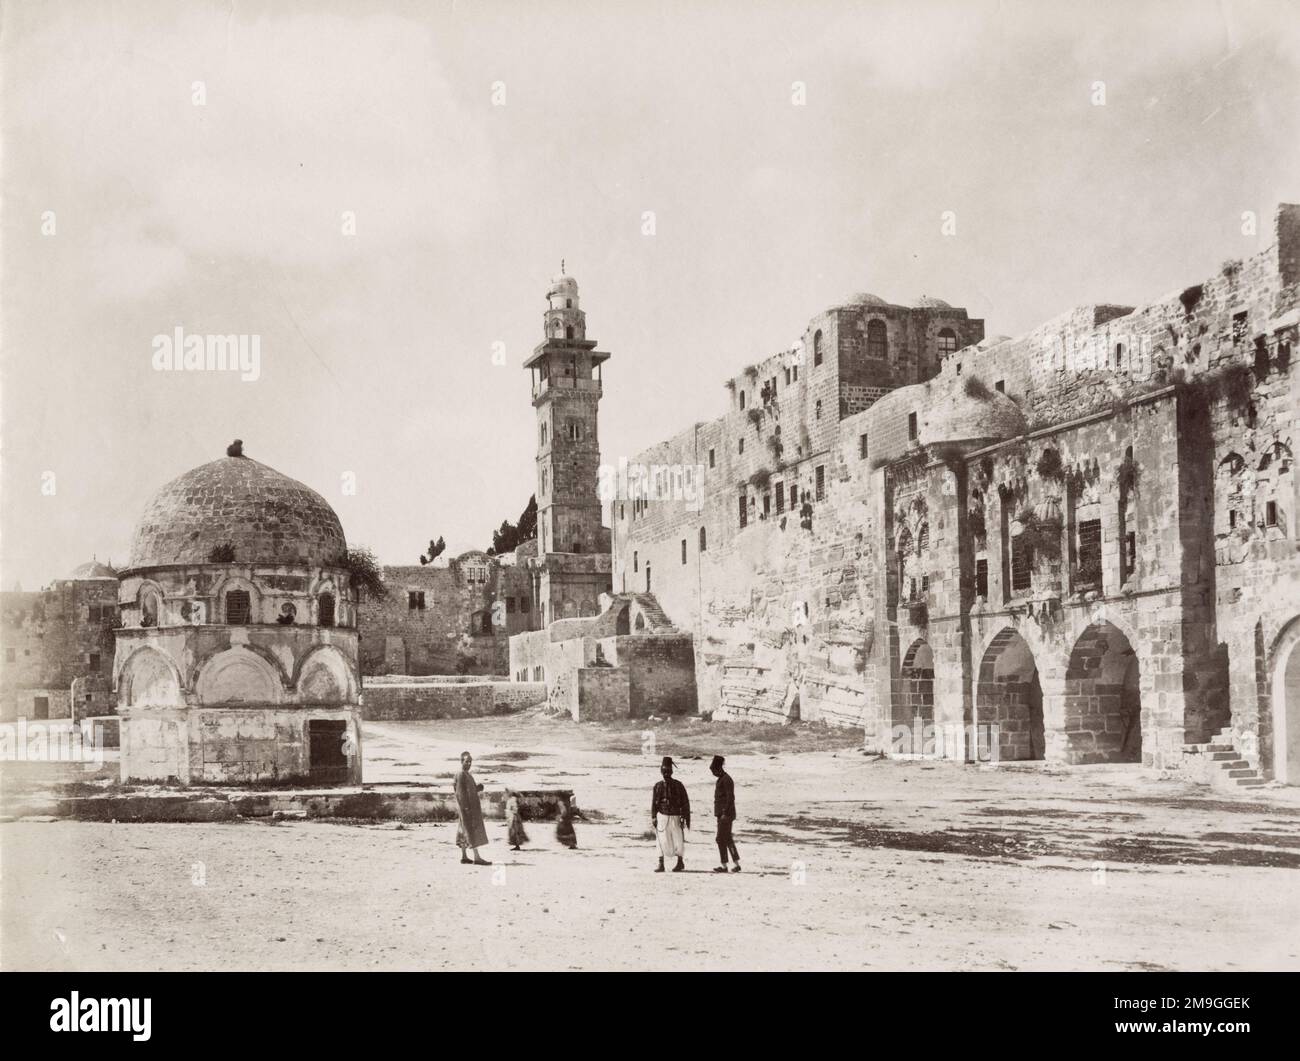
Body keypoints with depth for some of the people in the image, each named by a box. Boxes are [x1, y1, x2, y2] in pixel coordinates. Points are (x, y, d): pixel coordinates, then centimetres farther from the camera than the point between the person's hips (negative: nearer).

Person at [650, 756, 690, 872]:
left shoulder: (678, 785, 0)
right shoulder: (658, 786, 5)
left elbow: (685, 803, 1)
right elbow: (654, 803, 7)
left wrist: (684, 817, -5)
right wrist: (653, 817, -2)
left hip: (675, 817, -1)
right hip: (662, 816, 1)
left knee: (678, 840, 5)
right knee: (662, 841, -5)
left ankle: (680, 862, 23)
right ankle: (661, 864, -2)